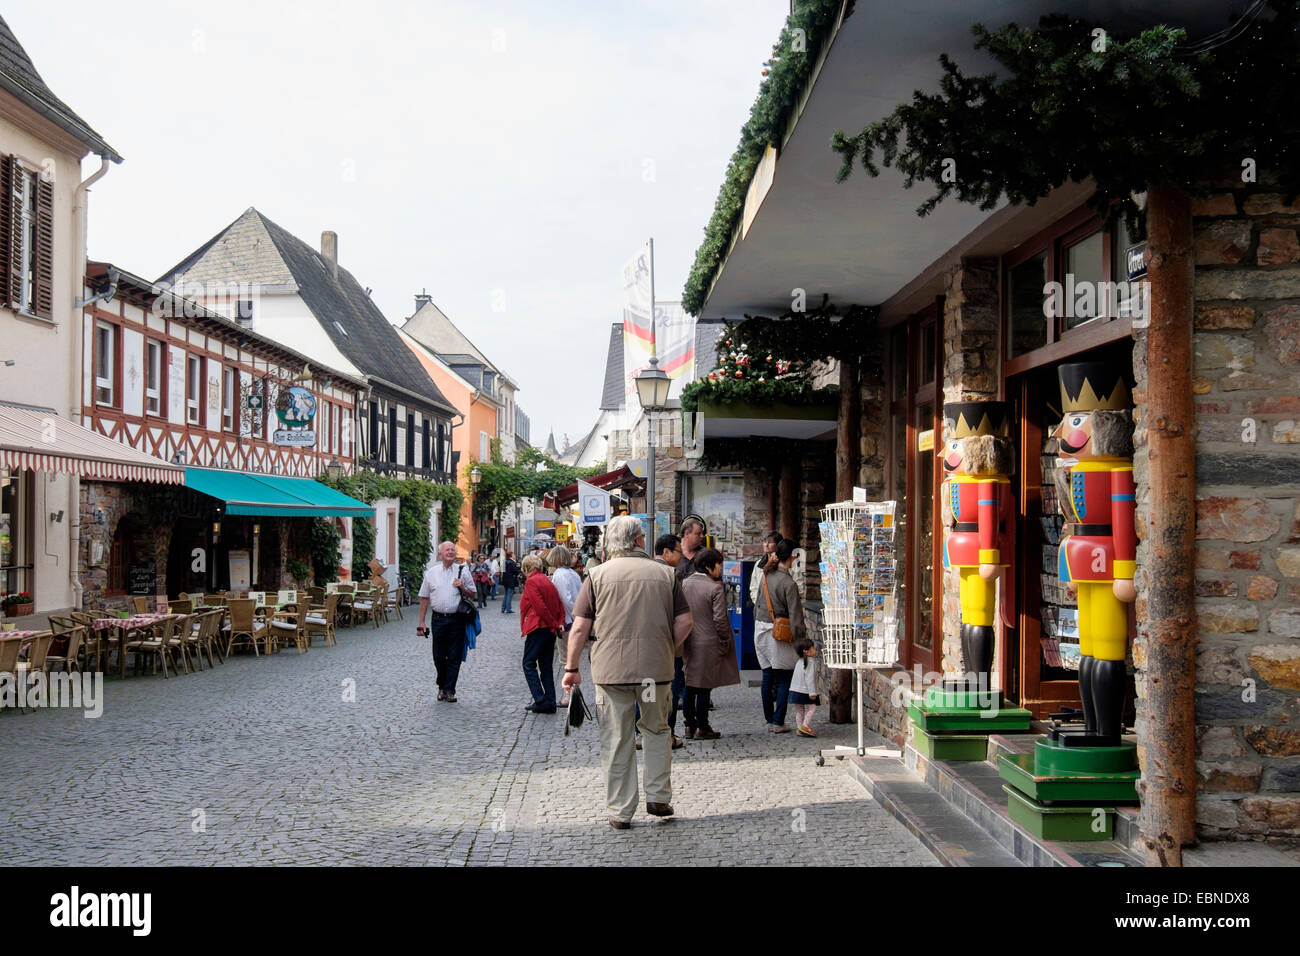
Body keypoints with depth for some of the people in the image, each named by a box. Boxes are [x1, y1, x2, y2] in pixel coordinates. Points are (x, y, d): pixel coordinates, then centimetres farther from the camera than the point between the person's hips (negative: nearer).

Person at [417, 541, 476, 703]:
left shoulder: (462, 571, 4)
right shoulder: (432, 573, 6)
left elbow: (472, 595, 10)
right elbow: (424, 598, 9)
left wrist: (462, 587, -11)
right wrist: (421, 623, 5)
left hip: (456, 620, -1)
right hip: (438, 619, 1)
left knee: (454, 657, -1)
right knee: (439, 657, 7)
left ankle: (449, 690, 6)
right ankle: (442, 686, 25)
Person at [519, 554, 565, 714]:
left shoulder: (531, 582, -9)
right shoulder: (548, 581, 16)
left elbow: (540, 606, -16)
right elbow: (559, 605, 11)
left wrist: (554, 624, -9)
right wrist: (560, 623, 1)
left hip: (537, 628, -8)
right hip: (550, 630, 8)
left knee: (529, 664, -2)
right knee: (546, 667, 10)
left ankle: (540, 700, -11)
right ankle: (550, 703, 7)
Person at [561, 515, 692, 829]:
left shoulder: (598, 575, 0)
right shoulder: (665, 574, 2)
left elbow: (579, 628, -2)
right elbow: (684, 621, 2)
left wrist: (571, 668, 6)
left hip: (611, 670, -1)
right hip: (656, 669, 1)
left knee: (616, 741, 8)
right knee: (657, 731, 21)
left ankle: (620, 811, 12)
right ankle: (658, 797, 18)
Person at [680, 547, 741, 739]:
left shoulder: (684, 584, 3)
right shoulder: (714, 588, -15)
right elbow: (719, 619, -16)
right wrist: (725, 643, -4)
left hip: (688, 642, 6)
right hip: (708, 644, -6)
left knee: (690, 686, 12)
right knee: (704, 687, 1)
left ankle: (690, 726, 18)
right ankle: (701, 728, 6)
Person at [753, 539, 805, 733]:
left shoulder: (766, 576, 4)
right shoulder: (789, 584, -17)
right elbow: (795, 616, -16)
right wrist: (800, 641, -11)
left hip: (761, 629, 7)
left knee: (767, 676, 13)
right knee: (784, 679, 2)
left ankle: (769, 719, 19)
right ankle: (778, 722, 1)